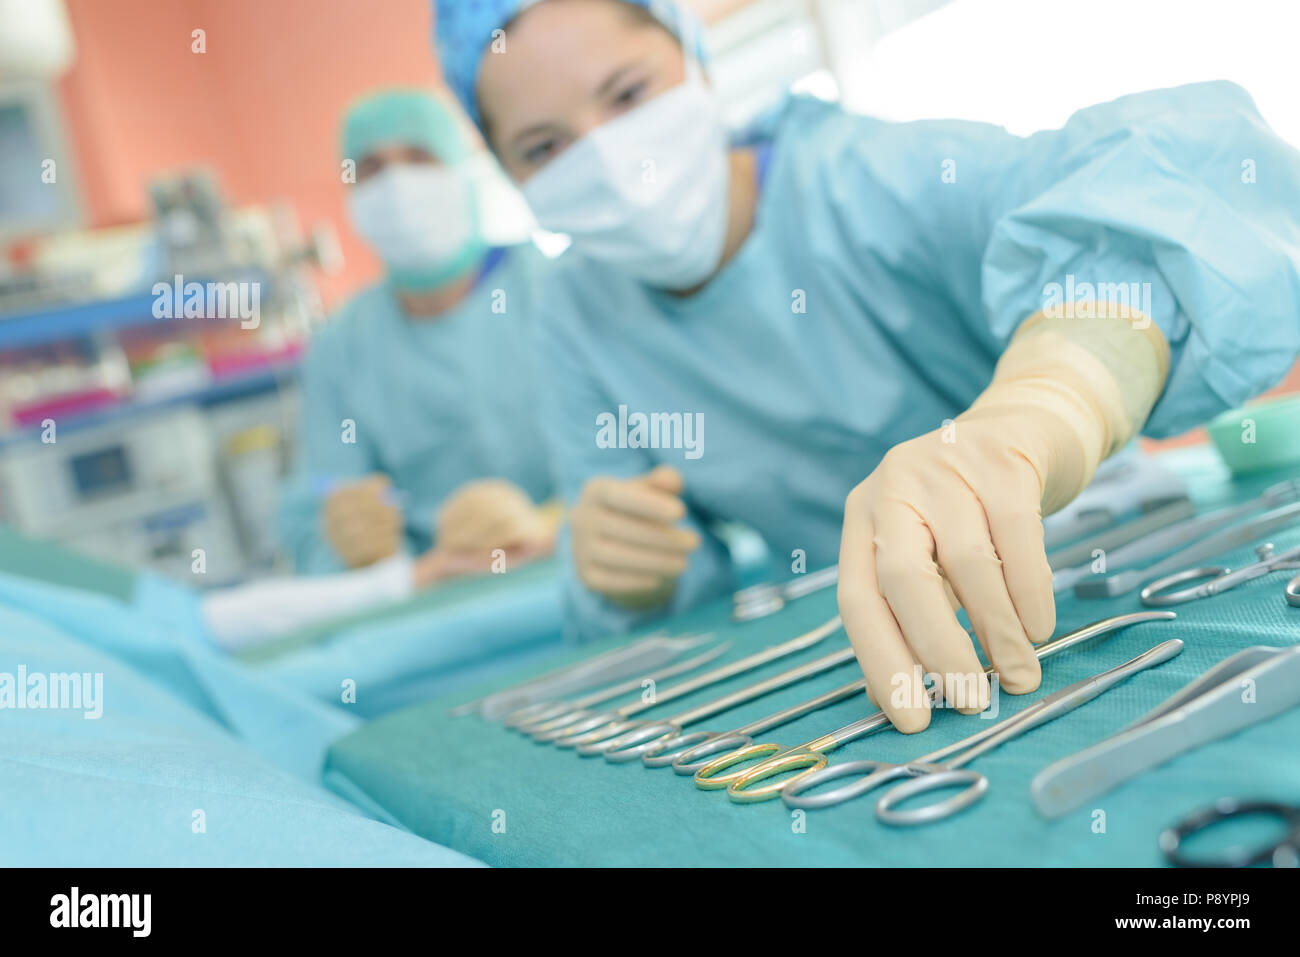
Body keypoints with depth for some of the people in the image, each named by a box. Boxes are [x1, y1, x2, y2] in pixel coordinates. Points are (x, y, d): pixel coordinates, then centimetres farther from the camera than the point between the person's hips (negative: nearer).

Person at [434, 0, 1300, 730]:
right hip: (854, 684, 5)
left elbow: (1183, 157, -36)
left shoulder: (867, 181, -18)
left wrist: (1025, 423, -55)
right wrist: (631, 585, -19)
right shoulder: (580, 319, -1)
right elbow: (654, 598, 6)